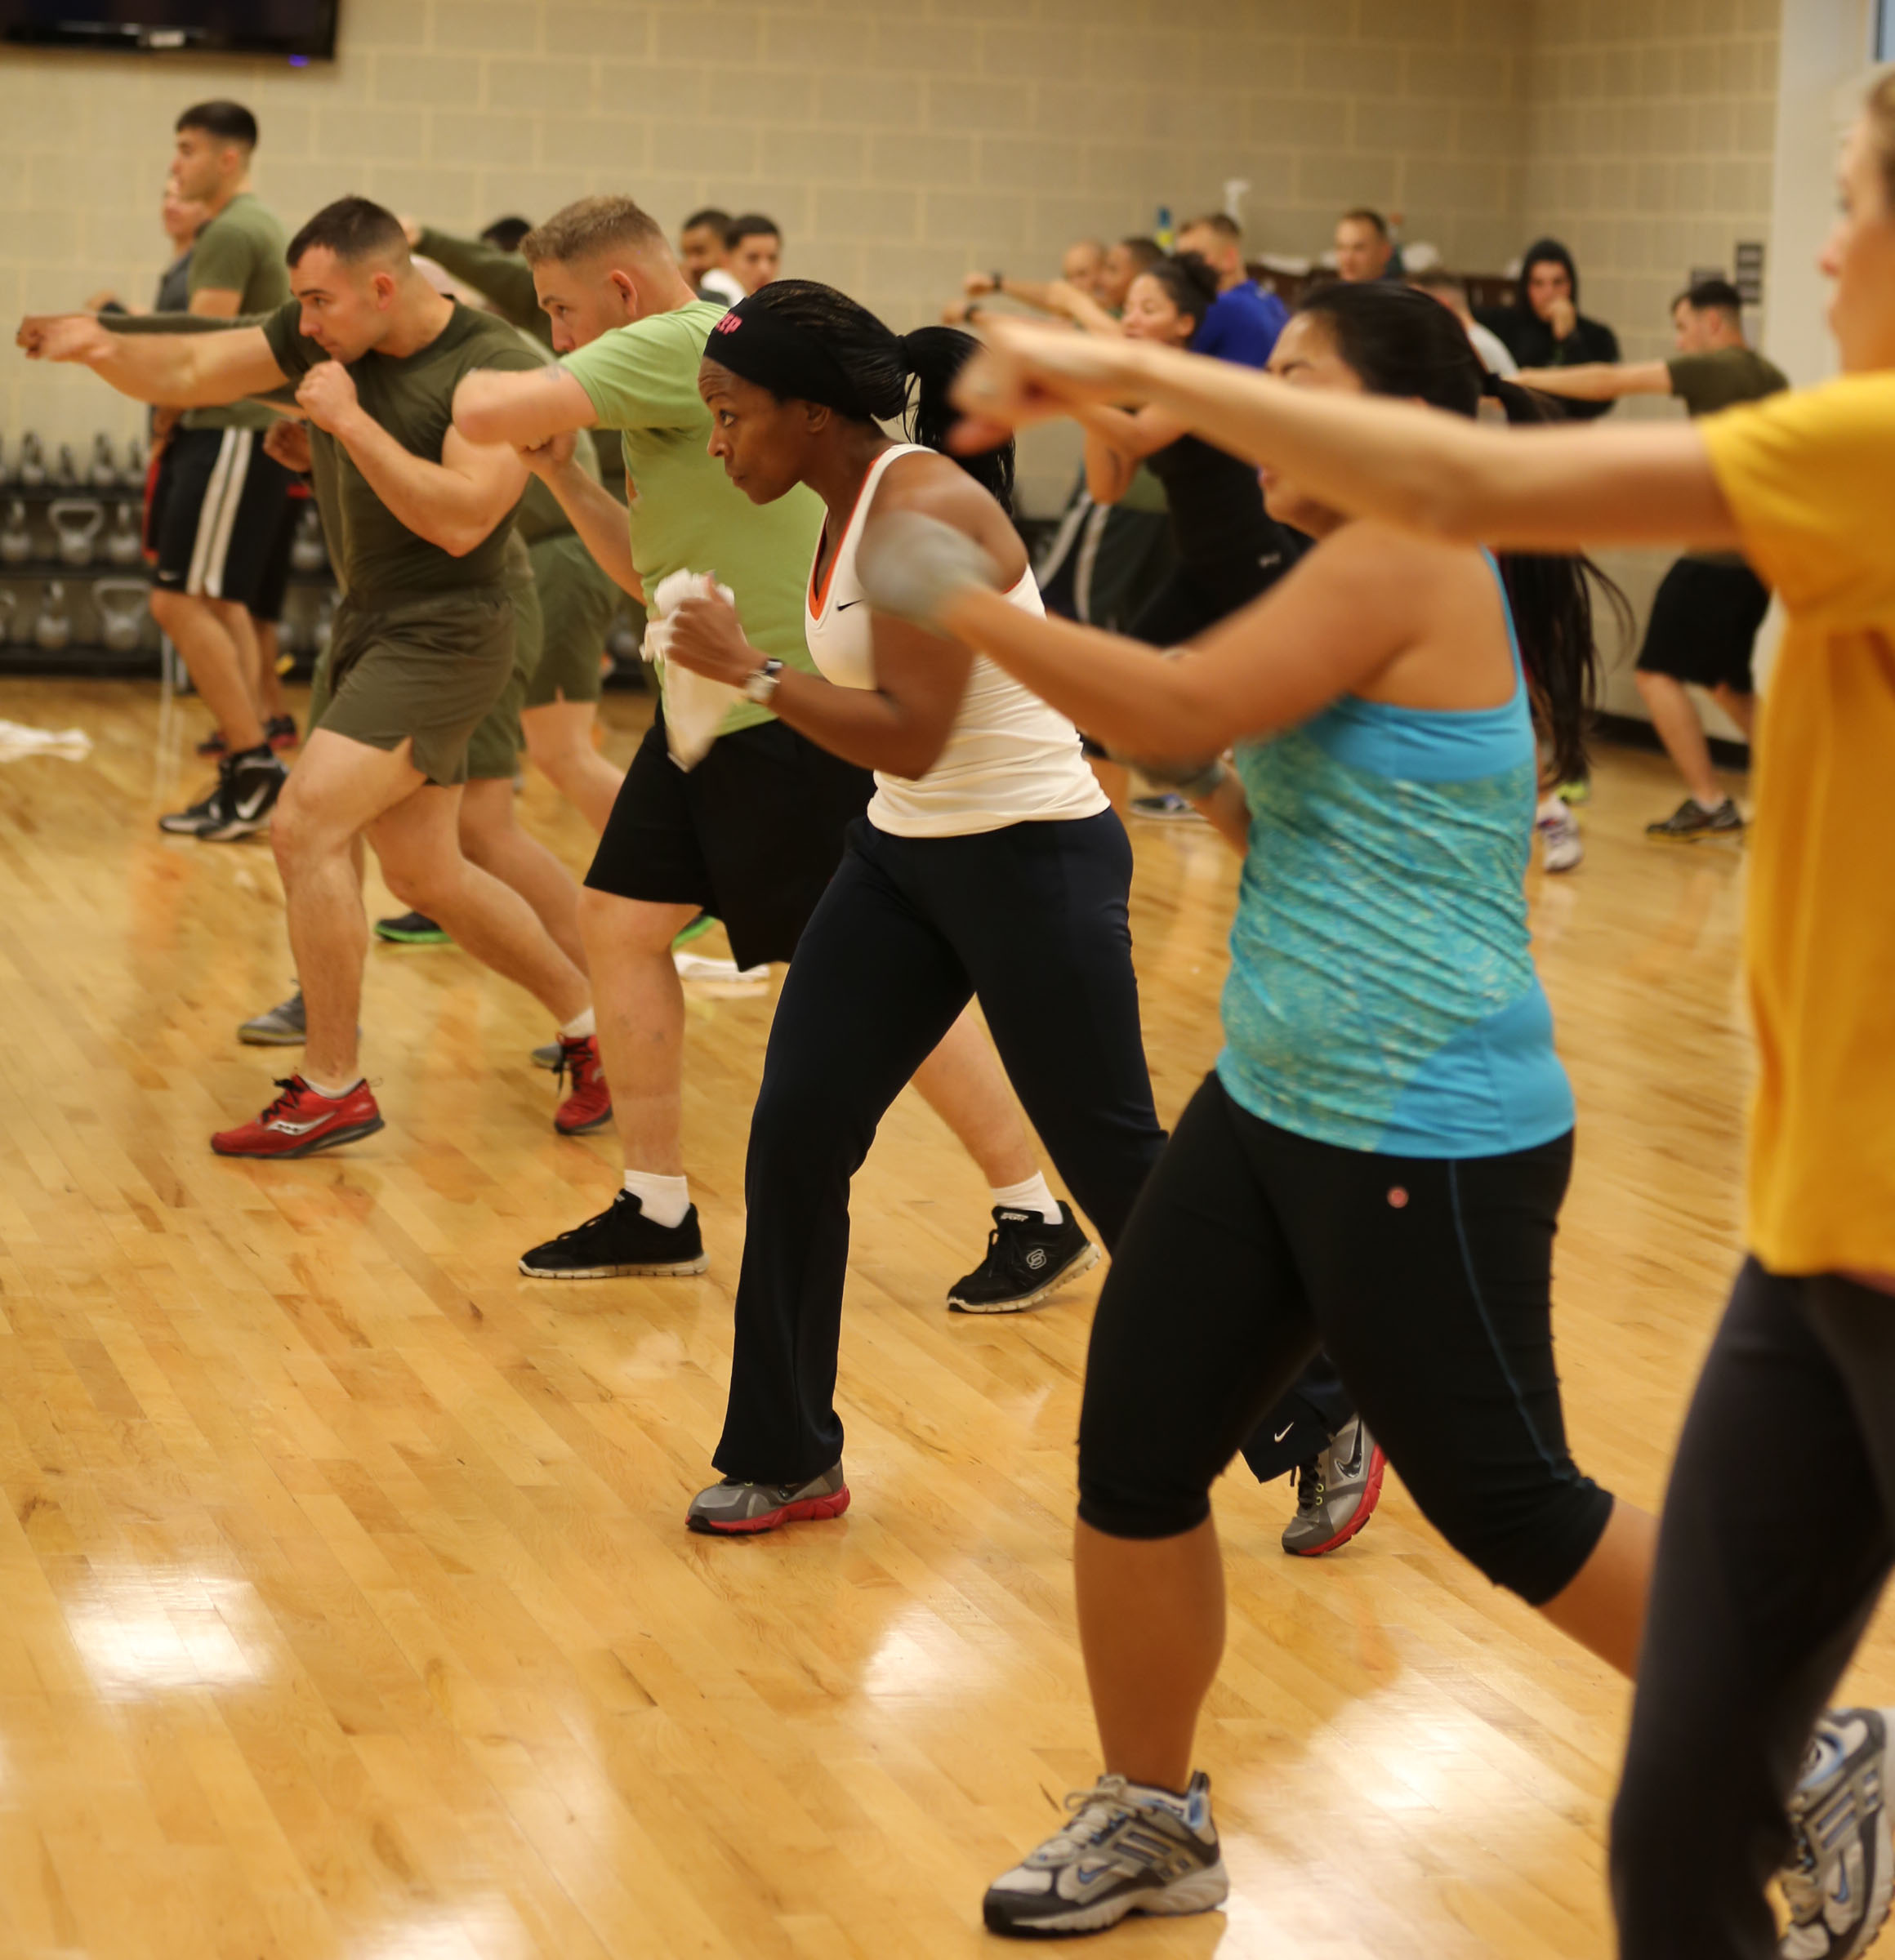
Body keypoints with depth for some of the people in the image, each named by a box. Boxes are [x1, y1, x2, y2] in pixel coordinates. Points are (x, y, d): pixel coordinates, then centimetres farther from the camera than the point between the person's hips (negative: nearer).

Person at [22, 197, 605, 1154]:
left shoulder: (496, 368, -19)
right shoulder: (322, 335, 2)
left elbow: (461, 519, -28)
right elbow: (188, 372, 2)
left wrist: (350, 421, -28)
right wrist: (103, 348, -17)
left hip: (441, 636, -9)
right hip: (369, 625, 9)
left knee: (304, 829, -18)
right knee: (425, 876, 16)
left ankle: (332, 1090, -8)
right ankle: (589, 1022, 33)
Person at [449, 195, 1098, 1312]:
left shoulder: (683, 344, -15)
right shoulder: (683, 357, 17)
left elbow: (492, 414, -26)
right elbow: (652, 570, 21)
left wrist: (475, 385, -2)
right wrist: (560, 472, 8)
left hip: (796, 710, -10)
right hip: (715, 708, 10)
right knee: (621, 921, 9)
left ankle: (1038, 1217, 3)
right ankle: (658, 1208, 18)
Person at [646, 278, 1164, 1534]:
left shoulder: (926, 509, -20)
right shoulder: (849, 510, 8)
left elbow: (911, 734, -26)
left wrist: (752, 669, -20)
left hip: (1032, 863, -9)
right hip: (907, 855, 9)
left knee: (1117, 1166, -1)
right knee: (795, 1134, 2)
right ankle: (788, 1462, 14)